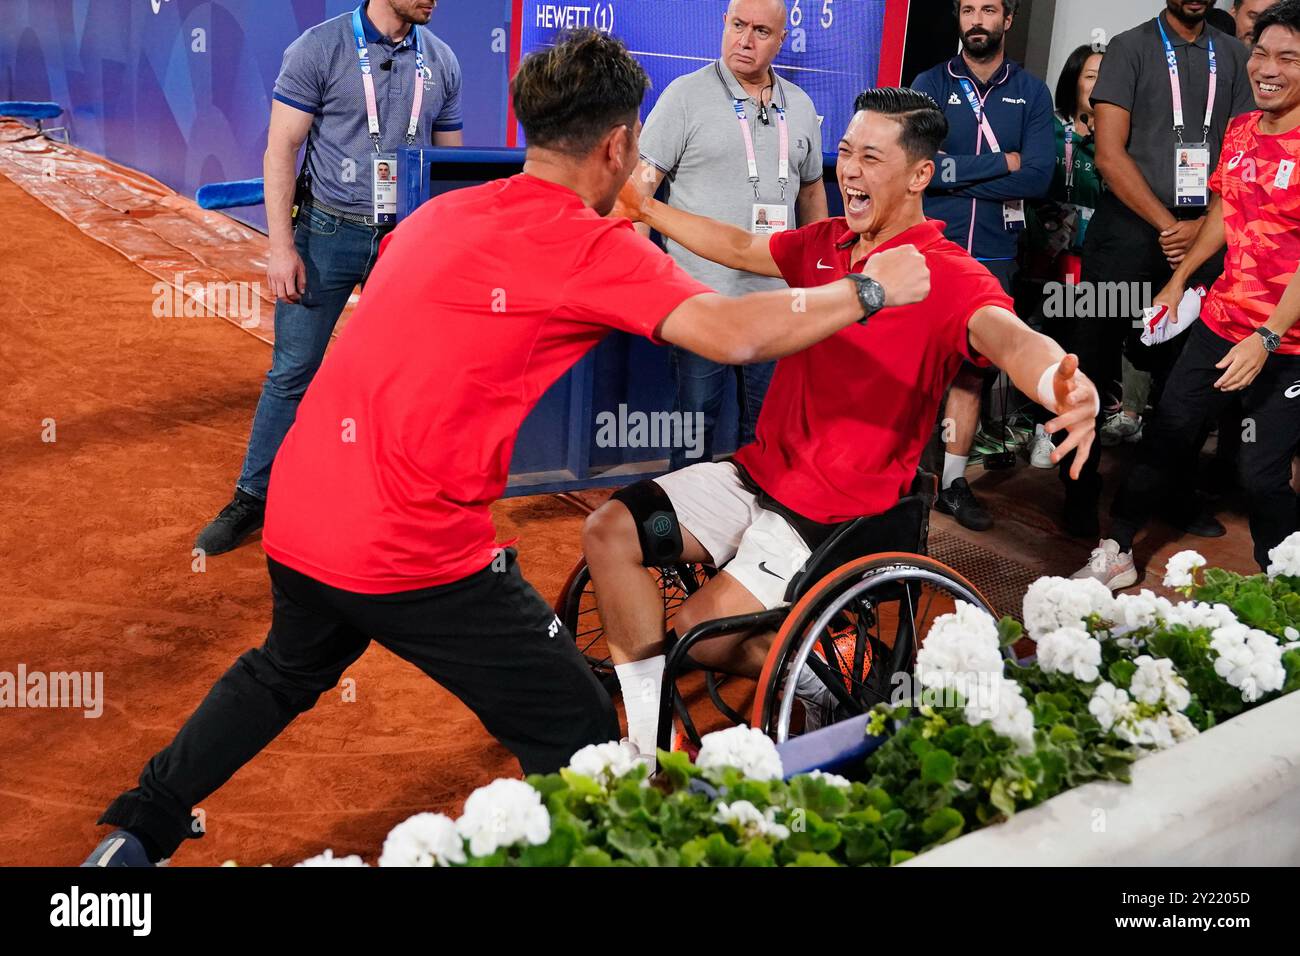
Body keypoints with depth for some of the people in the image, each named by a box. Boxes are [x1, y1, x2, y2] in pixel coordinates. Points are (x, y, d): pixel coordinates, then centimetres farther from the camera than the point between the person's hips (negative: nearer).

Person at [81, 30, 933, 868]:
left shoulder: (441, 214, 12)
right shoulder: (592, 246, -11)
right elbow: (733, 333, -22)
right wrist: (869, 290, -7)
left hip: (298, 513, 8)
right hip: (413, 550, -8)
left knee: (288, 672, 36)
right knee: (580, 742, 5)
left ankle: (137, 836, 45)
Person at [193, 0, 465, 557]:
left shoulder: (441, 62, 4)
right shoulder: (319, 49, -7)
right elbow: (281, 149, -7)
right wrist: (281, 245, -12)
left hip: (406, 239, 3)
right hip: (328, 232, -3)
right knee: (292, 372, 2)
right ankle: (253, 498, 15)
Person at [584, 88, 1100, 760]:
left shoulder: (949, 277, -17)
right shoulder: (825, 244, 6)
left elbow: (1005, 335, -37)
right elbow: (740, 248, 23)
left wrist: (1060, 384, -61)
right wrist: (645, 208, 23)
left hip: (837, 511, -7)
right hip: (760, 470, 8)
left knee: (700, 635, -18)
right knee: (610, 531, -5)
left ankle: (826, 675, 13)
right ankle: (649, 737, 6)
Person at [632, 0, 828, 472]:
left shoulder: (800, 107, 10)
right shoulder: (685, 95, -5)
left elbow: (811, 189, 21)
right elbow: (643, 183, -8)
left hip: (776, 295, 5)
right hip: (703, 292, -4)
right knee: (695, 414, 4)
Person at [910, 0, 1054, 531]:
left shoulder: (1031, 92, 5)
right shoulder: (931, 84, 0)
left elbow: (1038, 177, -7)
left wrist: (955, 173, -12)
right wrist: (1001, 163, -11)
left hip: (993, 256, 2)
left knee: (970, 373, 9)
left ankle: (953, 481, 19)